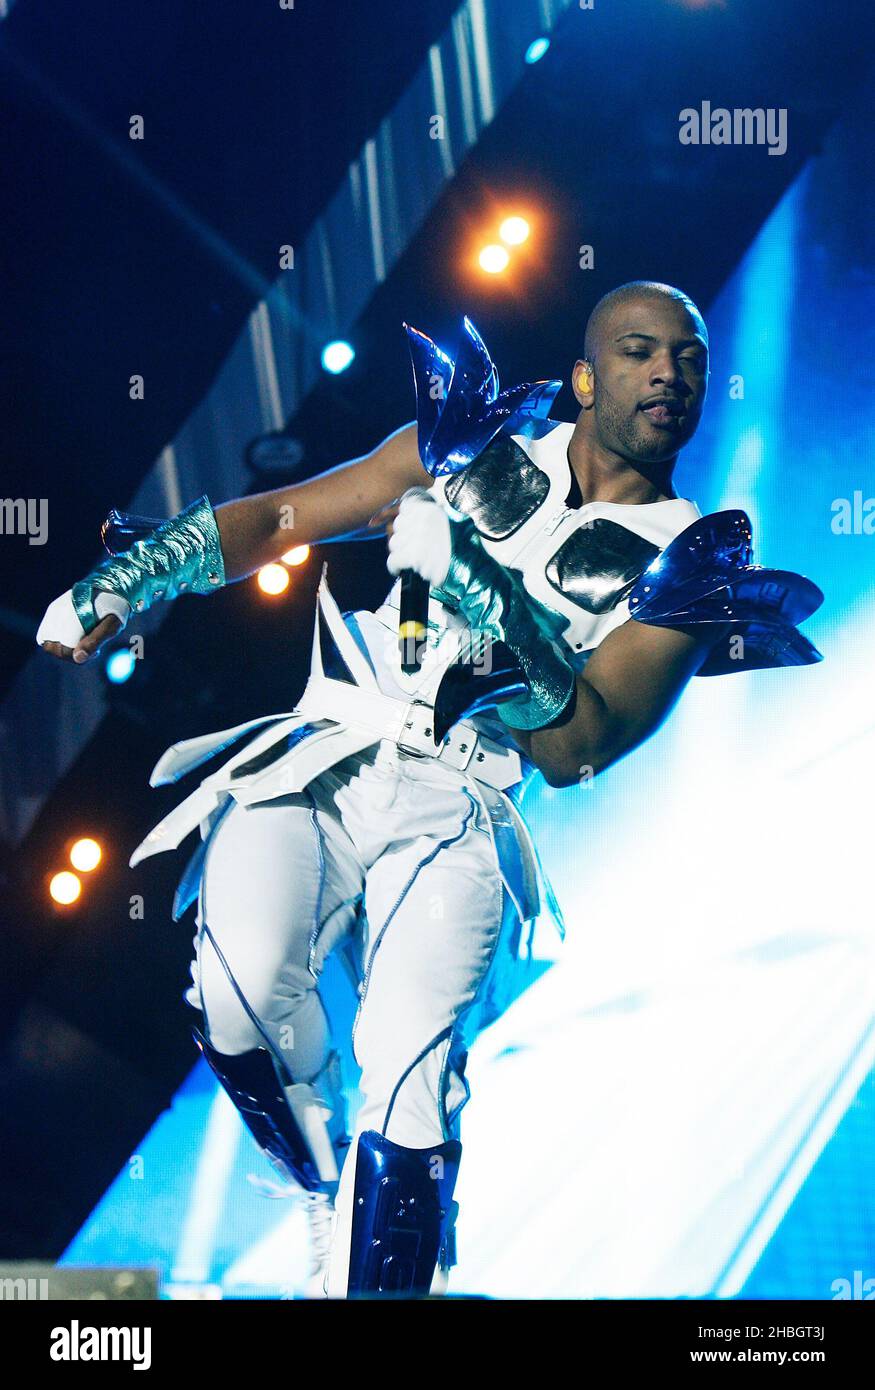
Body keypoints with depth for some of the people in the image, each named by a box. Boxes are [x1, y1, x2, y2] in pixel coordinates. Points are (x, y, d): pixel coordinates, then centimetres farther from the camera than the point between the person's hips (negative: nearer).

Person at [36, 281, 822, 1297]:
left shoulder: (684, 569, 9)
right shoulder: (484, 444, 14)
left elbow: (573, 753, -4)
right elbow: (278, 517, 14)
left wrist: (480, 587, -17)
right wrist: (123, 582, 0)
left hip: (459, 808, -1)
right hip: (322, 760, 1)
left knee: (410, 1070, -26)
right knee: (242, 992, -25)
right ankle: (329, 1195, 2)